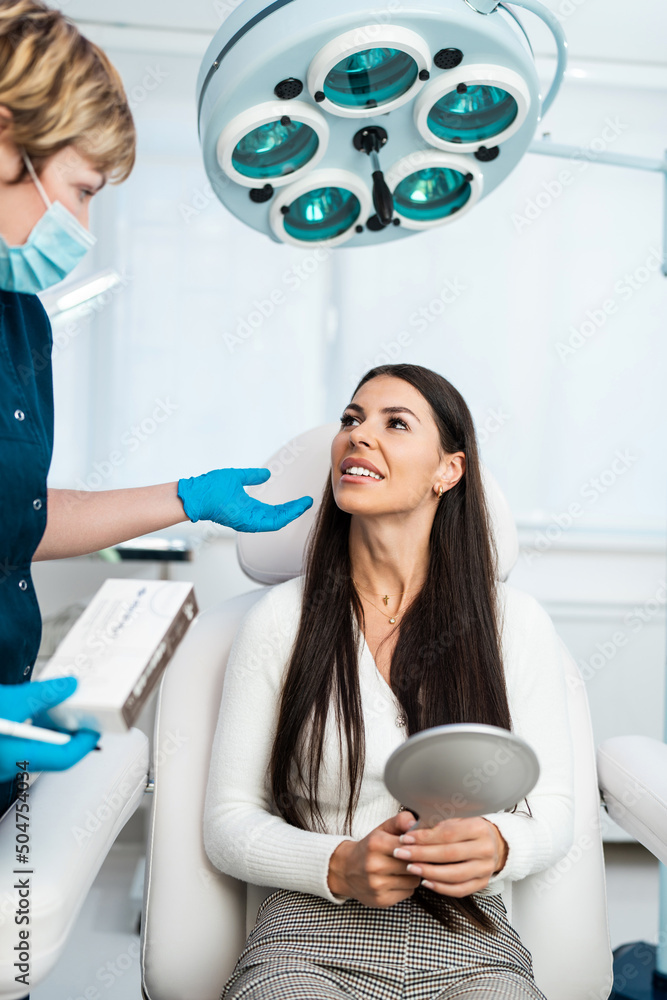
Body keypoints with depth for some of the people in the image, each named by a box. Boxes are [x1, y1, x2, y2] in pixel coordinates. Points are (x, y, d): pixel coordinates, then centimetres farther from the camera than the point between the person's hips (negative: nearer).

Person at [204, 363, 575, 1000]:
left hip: (468, 942, 1)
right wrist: (340, 867, -17)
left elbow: (552, 809, 7)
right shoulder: (279, 620, 0)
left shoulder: (517, 625, 1)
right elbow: (227, 824, 2)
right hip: (310, 937, -1)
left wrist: (499, 846, -16)